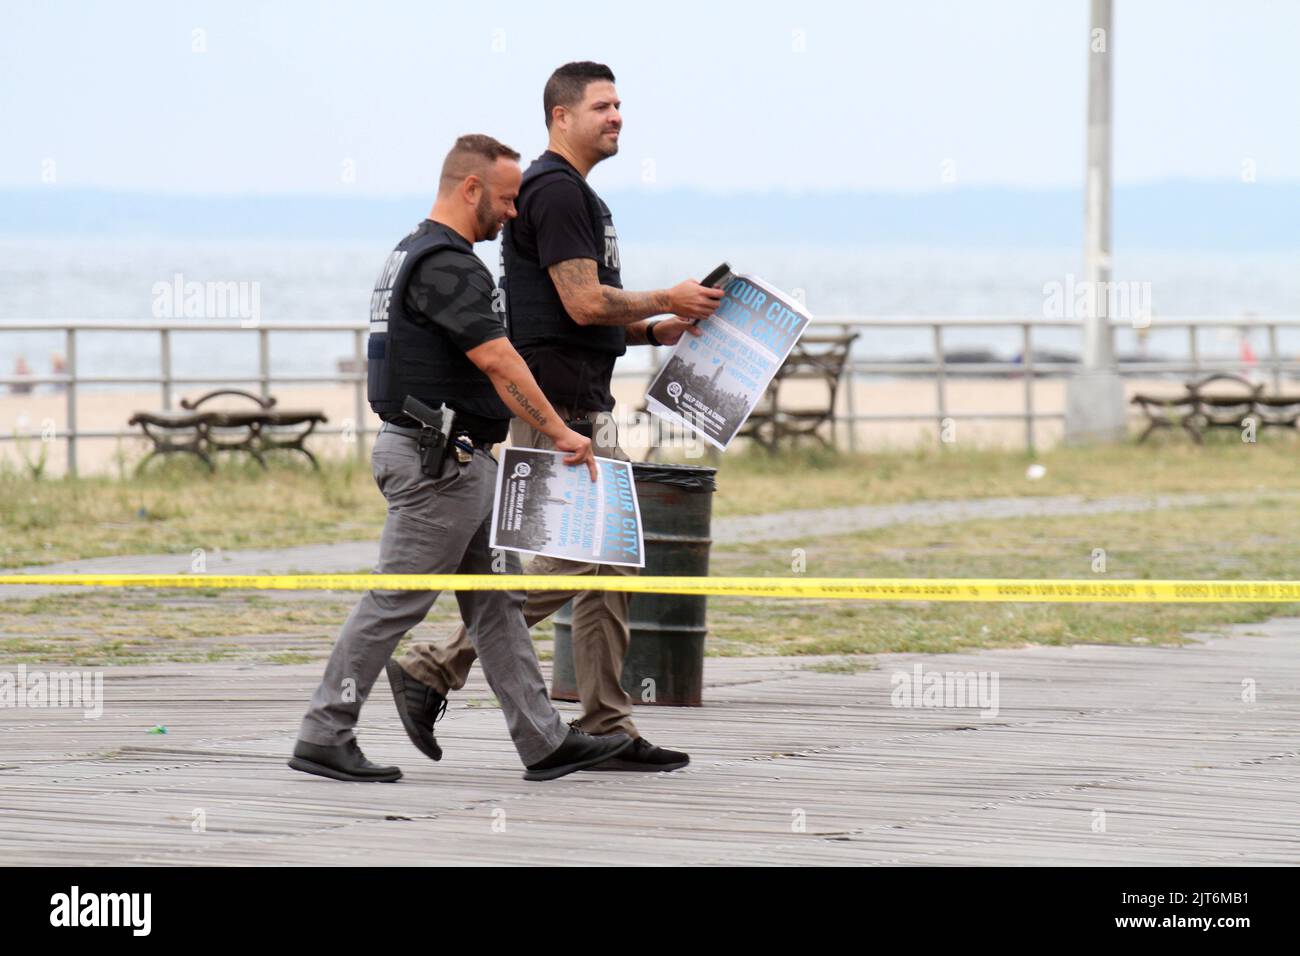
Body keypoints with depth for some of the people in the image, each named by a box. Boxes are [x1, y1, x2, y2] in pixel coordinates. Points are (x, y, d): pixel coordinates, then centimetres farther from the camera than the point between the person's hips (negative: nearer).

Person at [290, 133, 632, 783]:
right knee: (396, 603, -5)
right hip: (439, 460, -11)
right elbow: (497, 360, -24)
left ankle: (544, 742, 11)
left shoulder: (412, 254, 16)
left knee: (496, 602, 9)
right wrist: (559, 432, -21)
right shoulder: (446, 266, -18)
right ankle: (323, 738, 0)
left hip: (462, 461, 11)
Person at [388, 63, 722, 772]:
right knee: (568, 564, -11)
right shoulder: (553, 190, -12)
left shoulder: (578, 195, 21)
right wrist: (667, 302, -8)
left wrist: (655, 330, 12)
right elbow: (584, 303, -20)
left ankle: (606, 731, 7)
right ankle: (432, 669, -4)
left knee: (607, 565, 7)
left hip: (587, 405, 11)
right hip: (555, 403, -11)